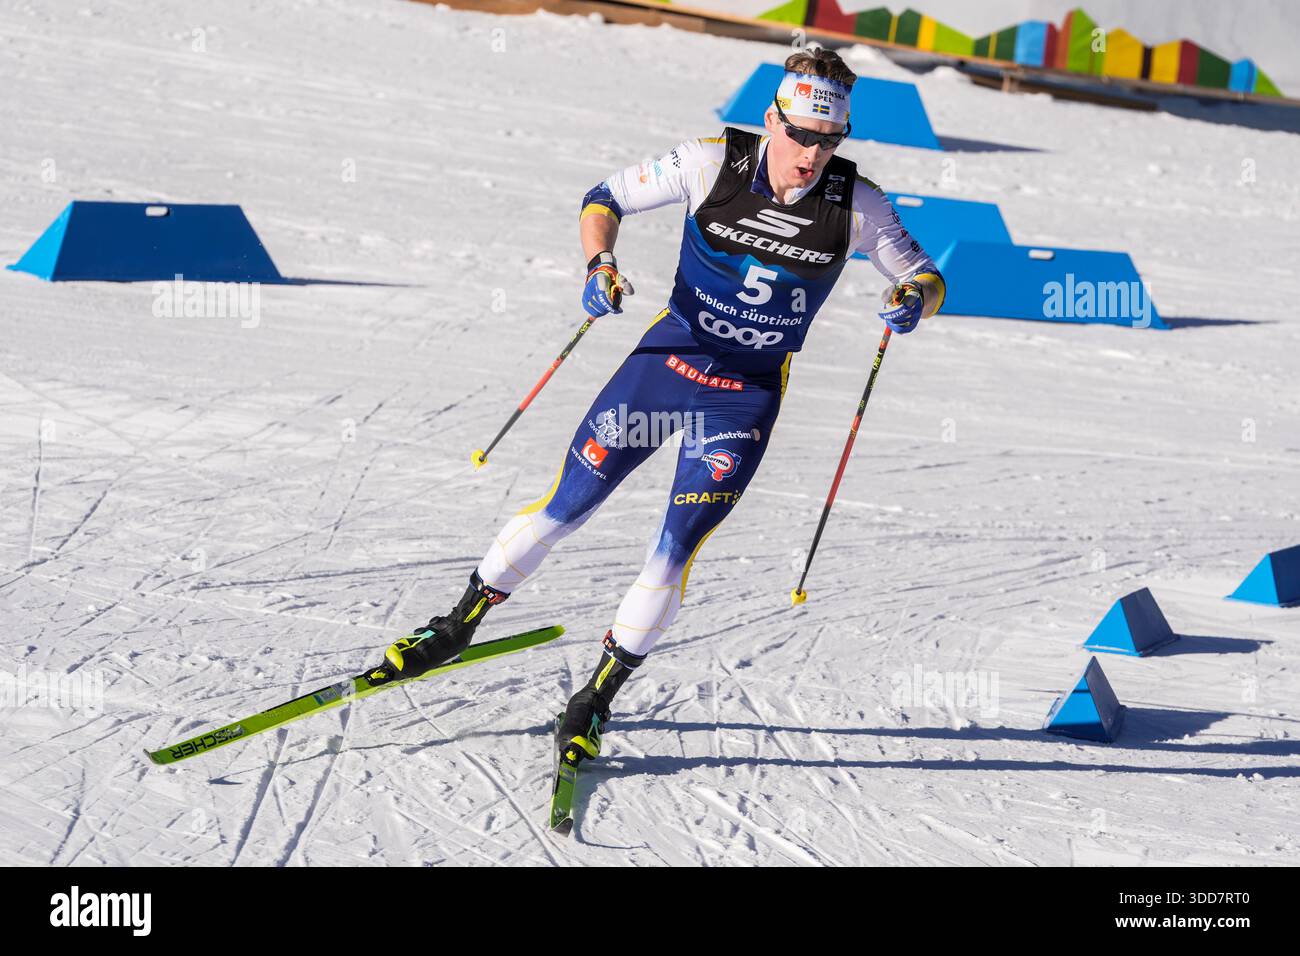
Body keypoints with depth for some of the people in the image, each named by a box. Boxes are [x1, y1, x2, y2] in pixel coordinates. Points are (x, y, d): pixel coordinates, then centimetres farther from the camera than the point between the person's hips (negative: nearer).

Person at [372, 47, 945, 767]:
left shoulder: (856, 204, -13)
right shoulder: (713, 163, -14)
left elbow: (927, 279, -1)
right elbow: (605, 200, -4)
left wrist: (914, 299, -25)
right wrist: (600, 264, -23)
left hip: (747, 398, 0)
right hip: (668, 357, 0)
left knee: (675, 552, -7)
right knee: (565, 505, 3)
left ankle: (598, 696, 12)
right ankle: (457, 627, 23)